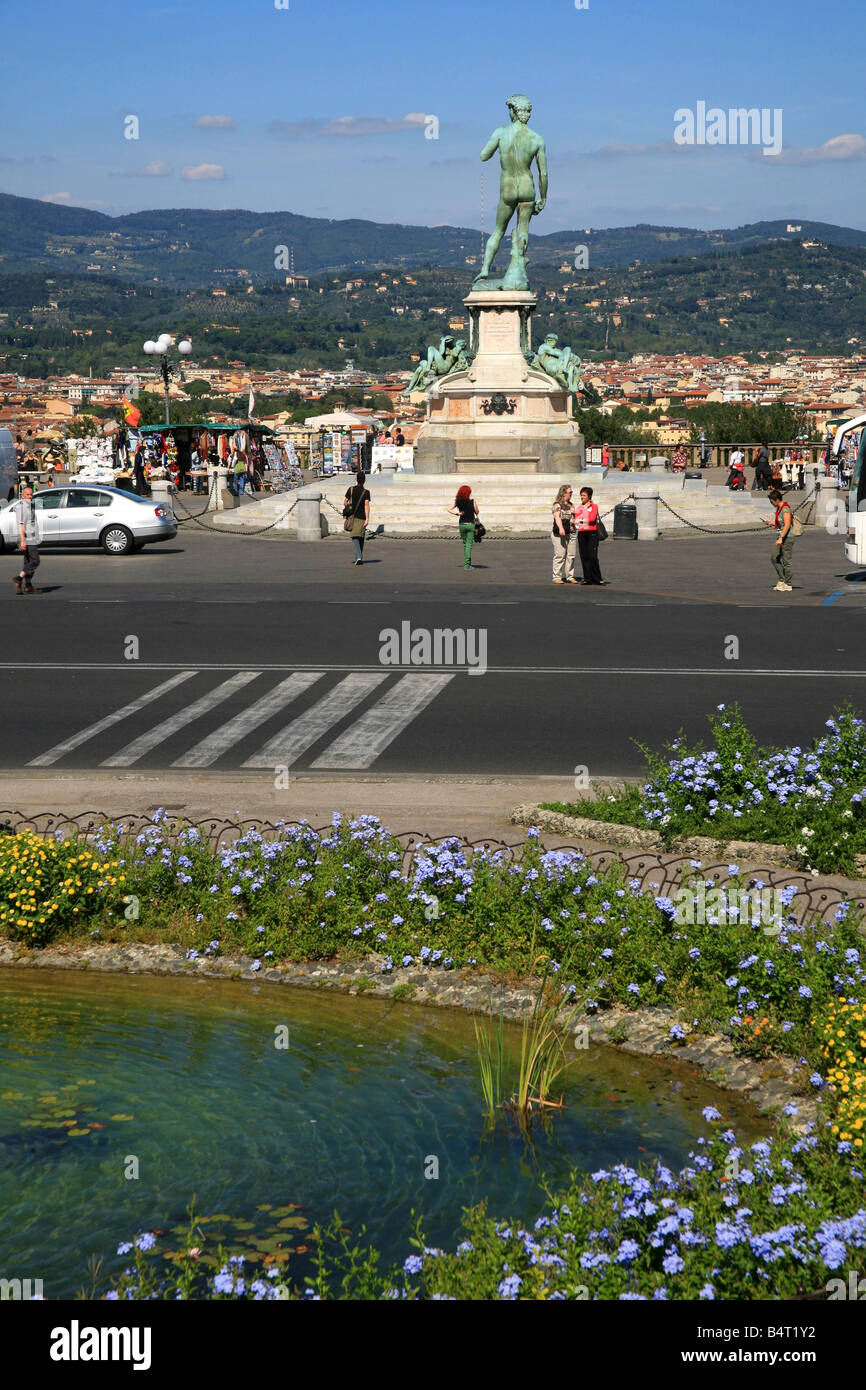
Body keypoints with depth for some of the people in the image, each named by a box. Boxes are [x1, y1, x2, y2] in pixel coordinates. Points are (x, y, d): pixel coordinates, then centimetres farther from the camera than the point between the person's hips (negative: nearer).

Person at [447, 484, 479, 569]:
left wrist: (457, 513, -9)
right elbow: (477, 512, -2)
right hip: (470, 524, -3)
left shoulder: (457, 501, -1)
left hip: (462, 524, 3)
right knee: (469, 544, -3)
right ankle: (467, 564, -10)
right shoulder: (472, 501, -10)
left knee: (465, 544, 17)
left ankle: (468, 562, 24)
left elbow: (448, 509, -5)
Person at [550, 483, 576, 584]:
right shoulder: (557, 505, -4)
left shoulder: (571, 505, 19)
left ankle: (569, 576, 11)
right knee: (559, 555, -9)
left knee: (571, 556, 5)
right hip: (559, 534, -7)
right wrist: (561, 528, -33)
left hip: (571, 533, 7)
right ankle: (557, 577, -6)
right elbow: (557, 517, -19)